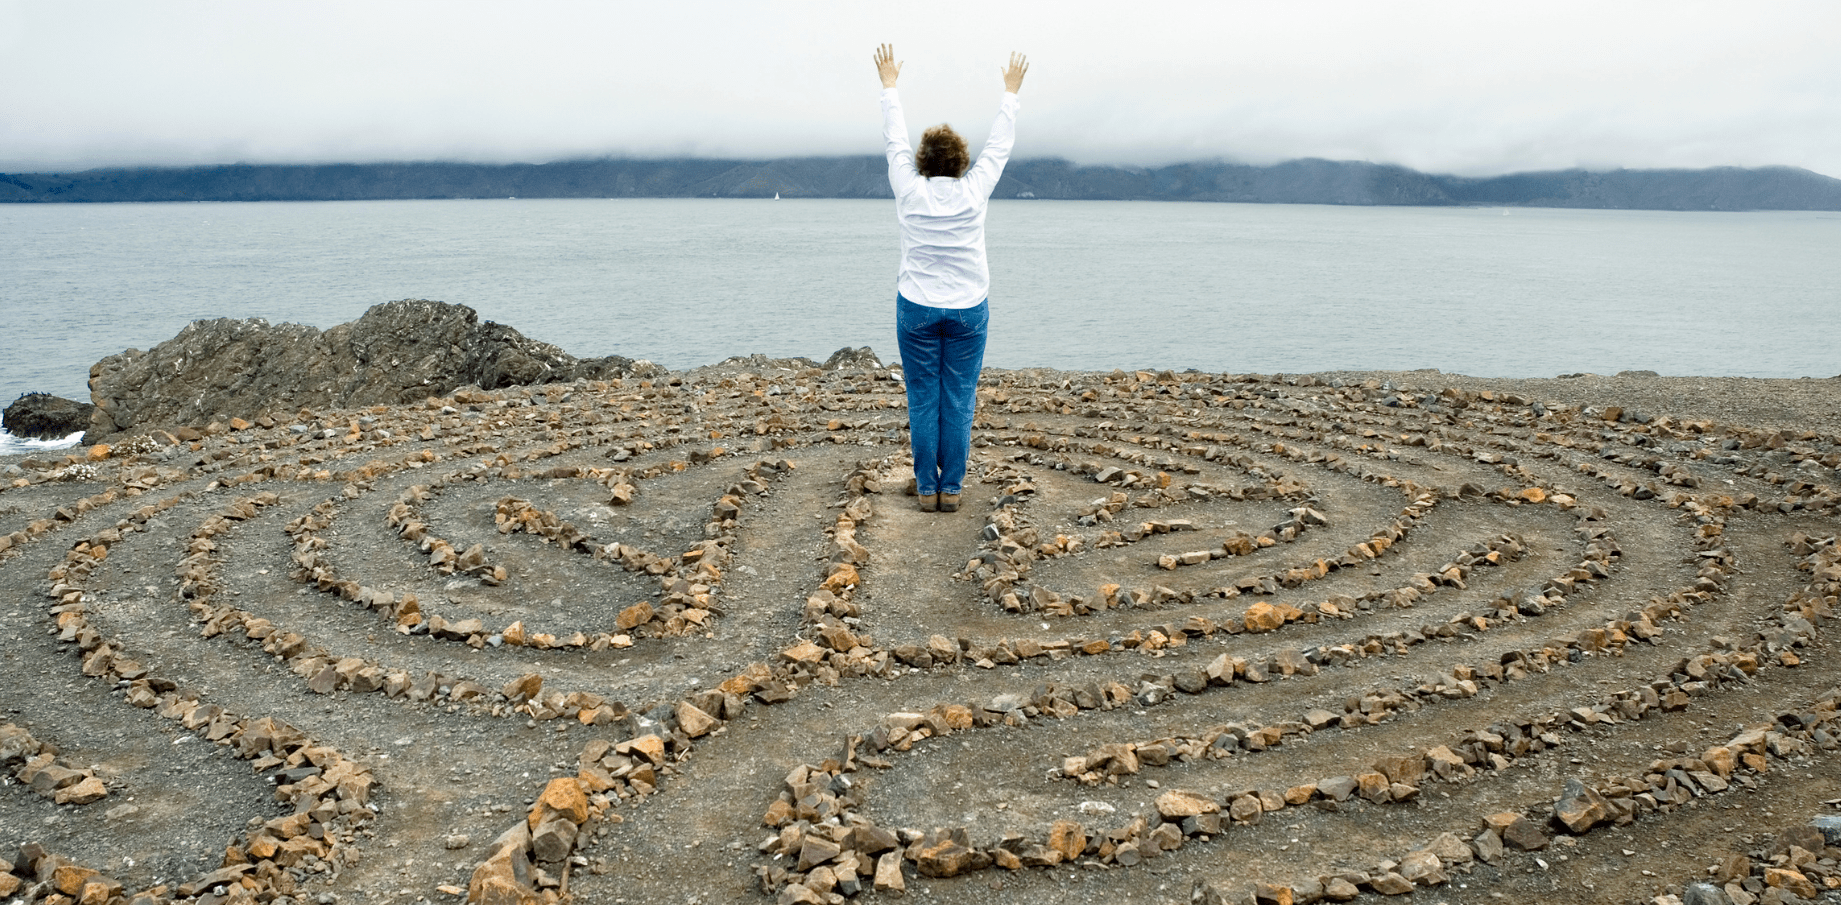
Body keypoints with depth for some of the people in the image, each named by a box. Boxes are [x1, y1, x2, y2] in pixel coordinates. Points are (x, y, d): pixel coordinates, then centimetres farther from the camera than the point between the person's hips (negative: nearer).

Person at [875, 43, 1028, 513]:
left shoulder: (909, 191, -5)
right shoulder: (974, 192, -5)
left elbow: (895, 141, 10)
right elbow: (999, 146, 9)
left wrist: (889, 86, 23)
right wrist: (1011, 92, 23)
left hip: (917, 308, 0)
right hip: (968, 308, 0)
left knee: (923, 400, 4)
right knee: (959, 401, 4)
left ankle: (927, 488, 7)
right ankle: (952, 488, 7)